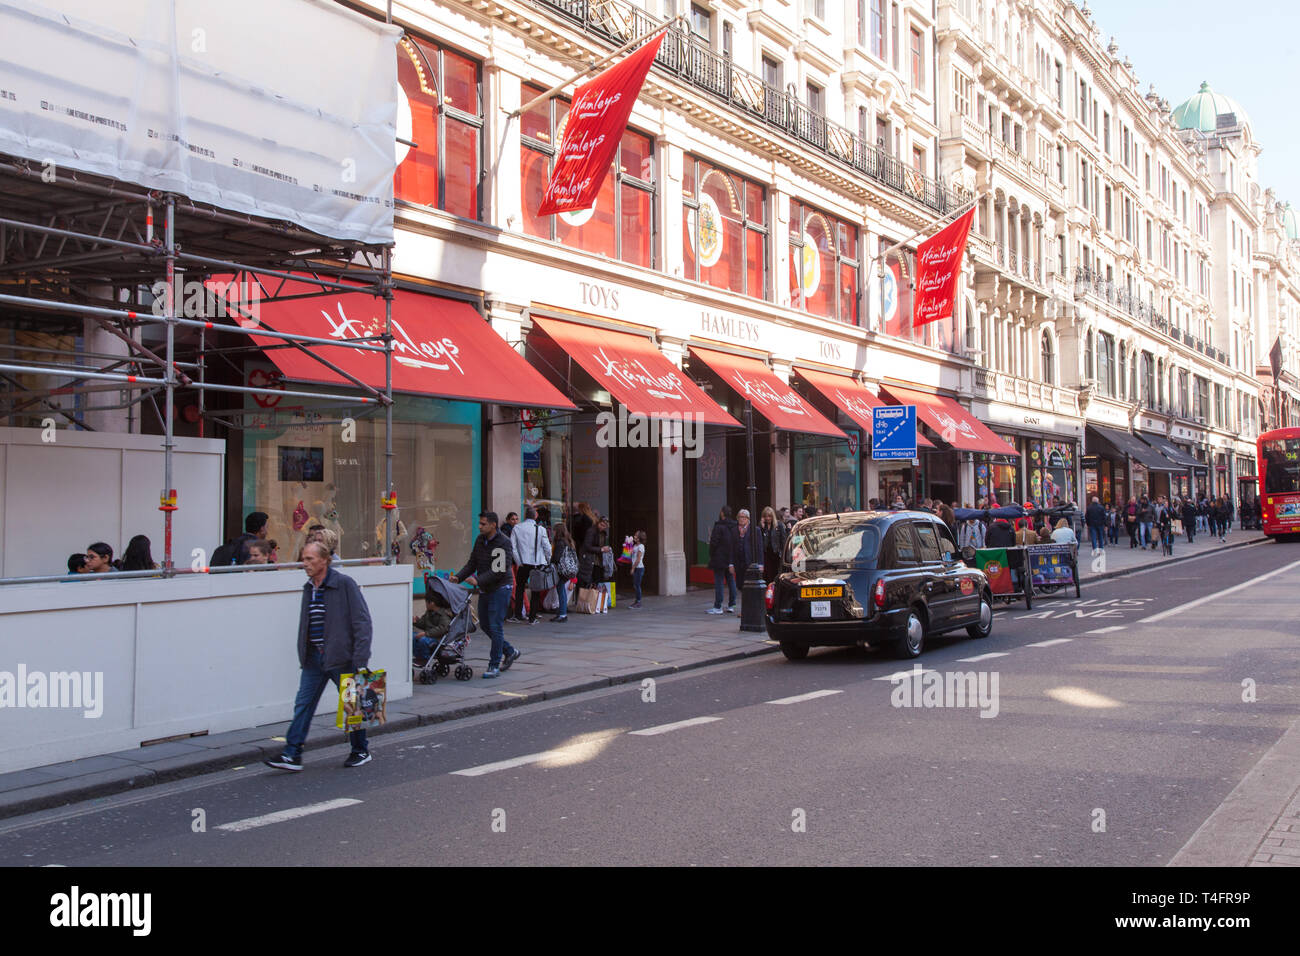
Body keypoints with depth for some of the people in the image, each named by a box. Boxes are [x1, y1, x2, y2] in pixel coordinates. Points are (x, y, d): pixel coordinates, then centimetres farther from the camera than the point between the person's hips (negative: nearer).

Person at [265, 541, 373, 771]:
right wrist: (304, 656, 14)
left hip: (341, 657, -6)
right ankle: (292, 754, 4)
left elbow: (362, 621, -14)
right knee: (303, 704, 1)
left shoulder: (344, 584, -12)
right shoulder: (308, 589, 10)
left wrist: (360, 659, -18)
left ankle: (361, 751, 22)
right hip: (314, 658, 6)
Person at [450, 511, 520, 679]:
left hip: (500, 589, -8)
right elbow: (472, 563, 11)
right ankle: (510, 652, 30)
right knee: (485, 624, 13)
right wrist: (458, 577, -4)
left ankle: (494, 666, -1)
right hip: (484, 590, 8)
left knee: (495, 626, -7)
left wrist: (478, 580, -29)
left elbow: (499, 571, -22)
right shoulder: (480, 539, 7)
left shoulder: (503, 543, -16)